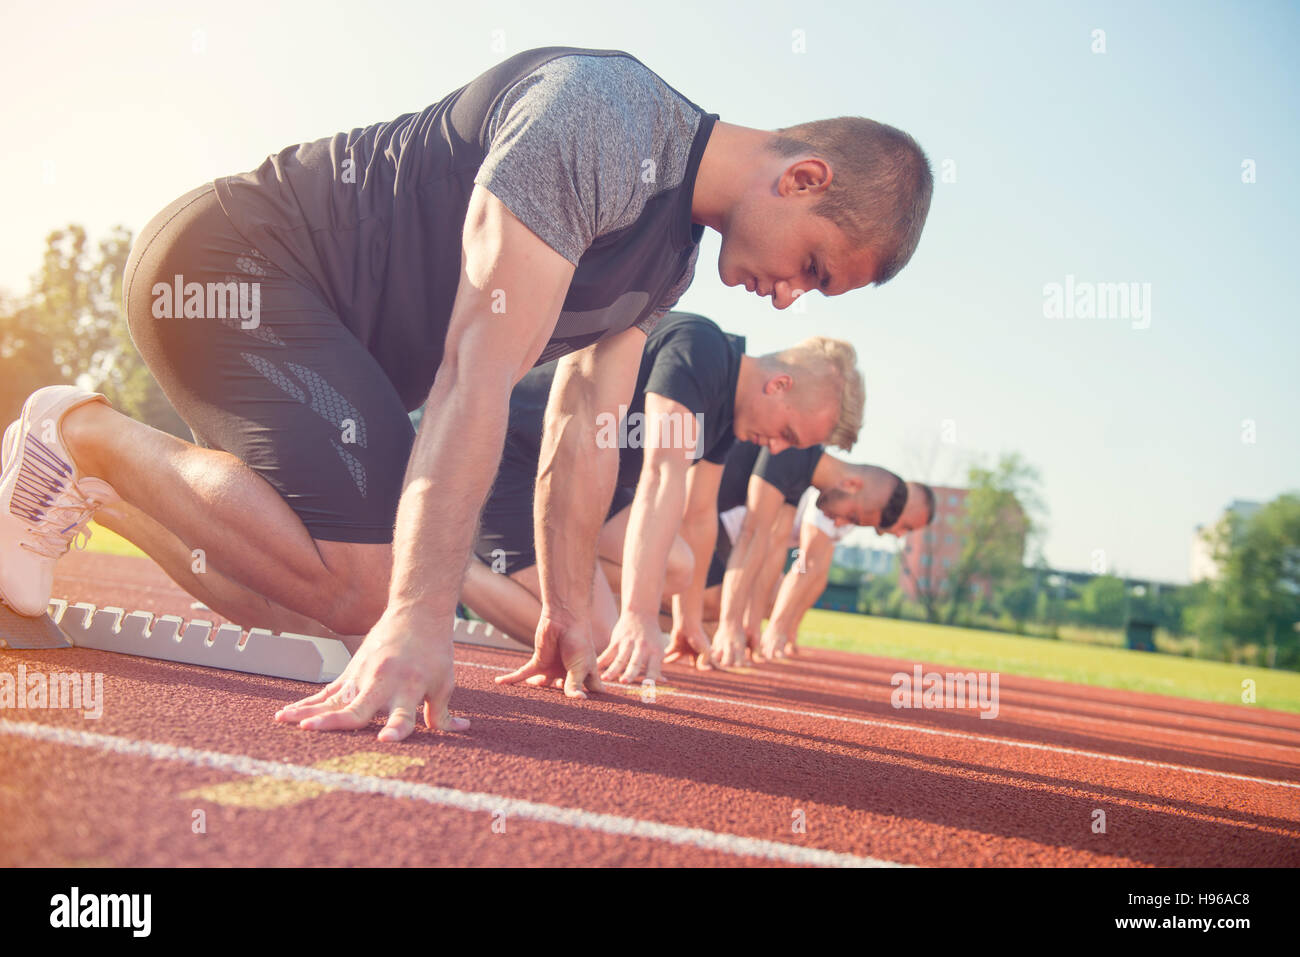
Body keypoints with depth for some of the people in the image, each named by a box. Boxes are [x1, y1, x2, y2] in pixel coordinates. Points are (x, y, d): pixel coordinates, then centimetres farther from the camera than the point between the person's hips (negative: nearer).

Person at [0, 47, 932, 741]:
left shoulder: (671, 257, 9)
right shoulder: (601, 123, -24)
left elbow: (583, 428, 12)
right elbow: (479, 370, -31)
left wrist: (568, 613, 10)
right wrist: (419, 618, -35)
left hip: (306, 309, 10)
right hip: (232, 259, -10)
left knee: (319, 588, 2)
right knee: (362, 589, -21)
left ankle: (78, 487, 16)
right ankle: (80, 431, -3)